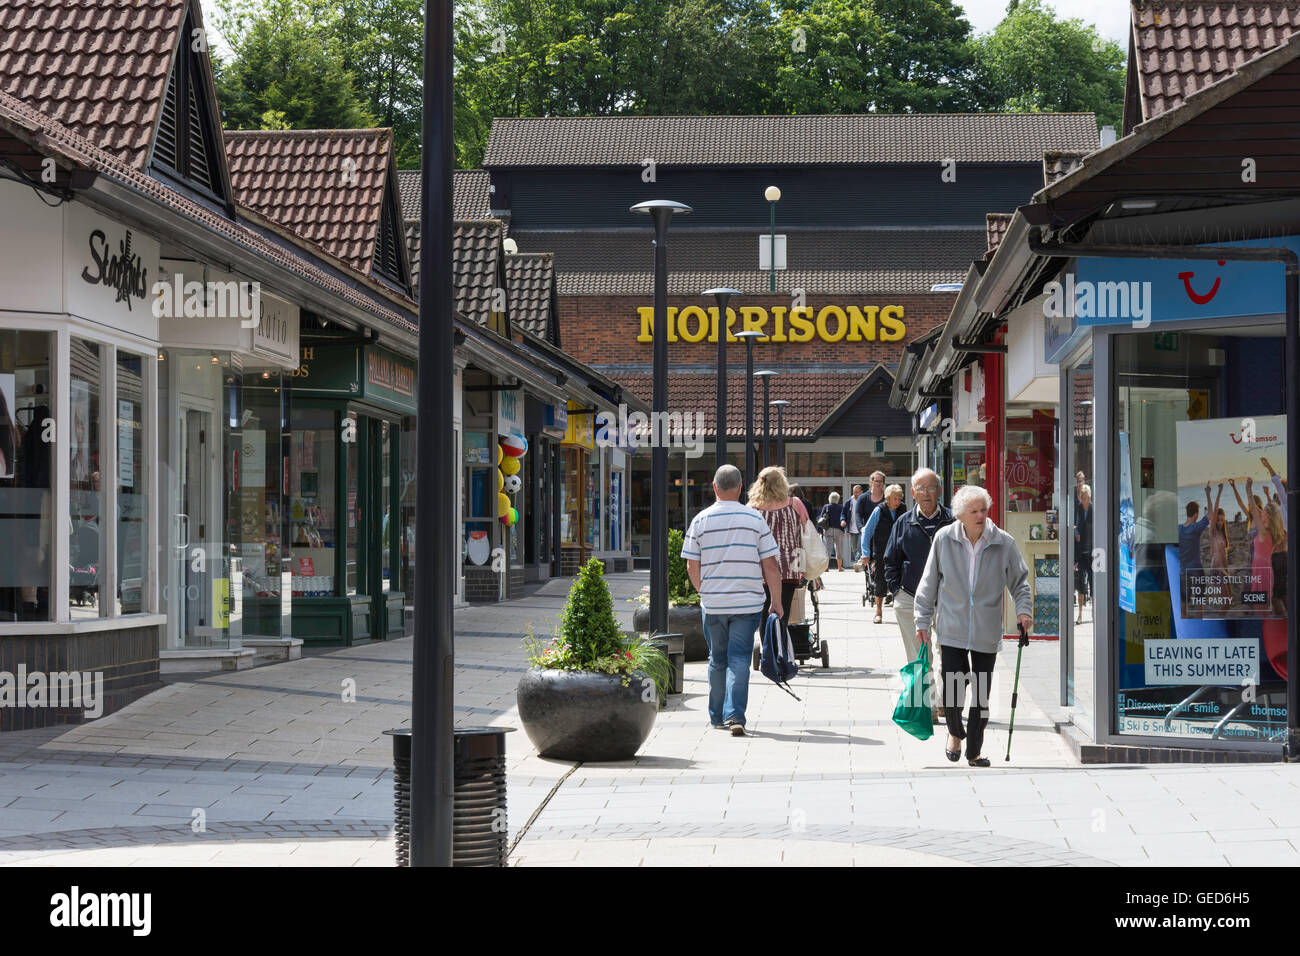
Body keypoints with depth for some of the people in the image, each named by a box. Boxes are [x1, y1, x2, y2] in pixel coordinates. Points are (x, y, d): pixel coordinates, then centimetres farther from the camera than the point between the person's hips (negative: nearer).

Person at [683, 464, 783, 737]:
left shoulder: (701, 520, 0)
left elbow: (692, 566, 3)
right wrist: (776, 601, 8)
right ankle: (735, 715, -14)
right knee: (739, 658, -2)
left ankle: (718, 717, 21)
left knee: (718, 660, 14)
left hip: (713, 603, 1)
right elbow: (770, 566, -1)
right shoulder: (755, 520, -2)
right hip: (748, 602, -1)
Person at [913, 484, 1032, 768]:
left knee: (981, 695, 5)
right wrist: (923, 620, 7)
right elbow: (929, 583, 7)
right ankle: (955, 733, 23)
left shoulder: (1003, 543, -3)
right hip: (952, 629, -1)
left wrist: (1023, 609, -7)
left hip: (987, 632, 1)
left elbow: (1020, 581, 9)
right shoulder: (944, 539, -2)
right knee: (952, 690, -7)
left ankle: (974, 751, 20)